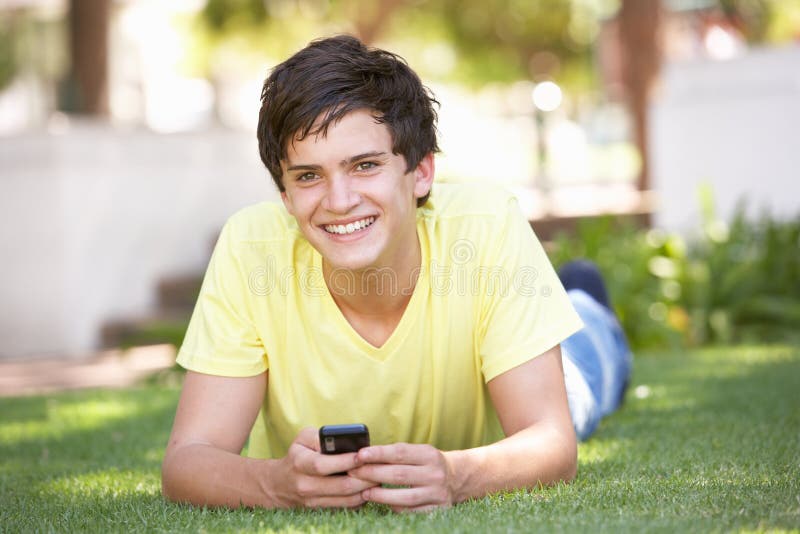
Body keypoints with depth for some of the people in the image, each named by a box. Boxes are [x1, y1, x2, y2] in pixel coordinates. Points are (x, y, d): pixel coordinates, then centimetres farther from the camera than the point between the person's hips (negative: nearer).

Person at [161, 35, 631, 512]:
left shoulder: (489, 229, -30)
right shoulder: (251, 247, -29)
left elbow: (553, 443, -31)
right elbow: (186, 461, -32)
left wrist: (456, 475, -55)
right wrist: (280, 483, -56)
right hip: (305, 517, 2)